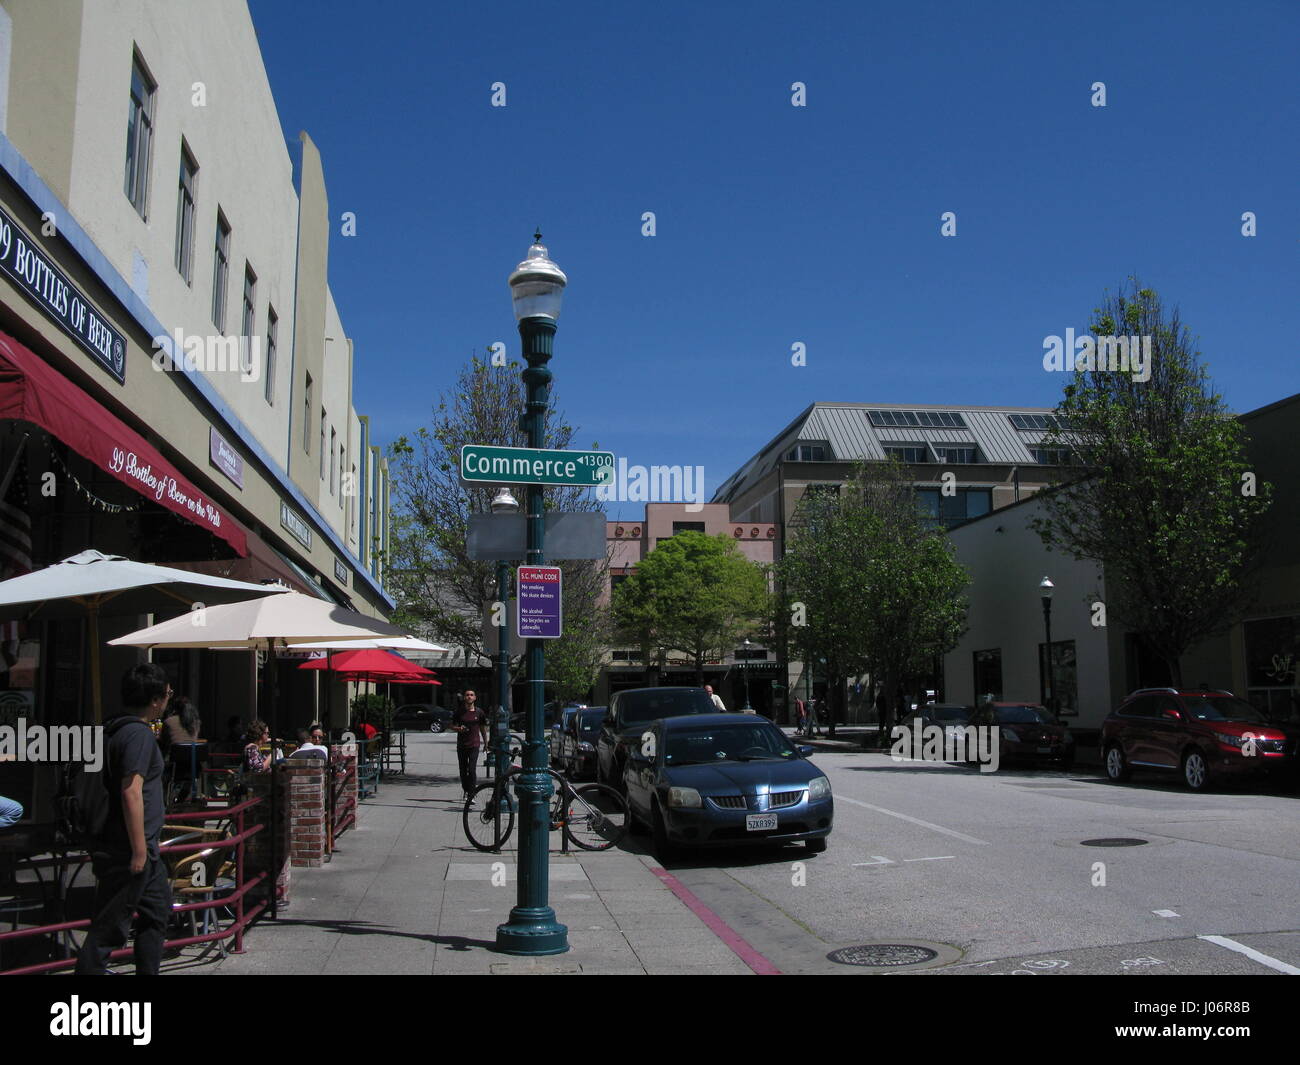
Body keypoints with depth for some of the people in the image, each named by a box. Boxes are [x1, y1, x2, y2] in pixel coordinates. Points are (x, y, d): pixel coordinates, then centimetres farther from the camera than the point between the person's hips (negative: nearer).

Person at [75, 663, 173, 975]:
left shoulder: (117, 729, 10)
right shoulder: (138, 734, -19)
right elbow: (131, 793, -26)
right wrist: (139, 850, -23)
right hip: (128, 852, -10)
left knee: (157, 908, 21)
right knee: (109, 927, -3)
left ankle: (148, 972, 31)